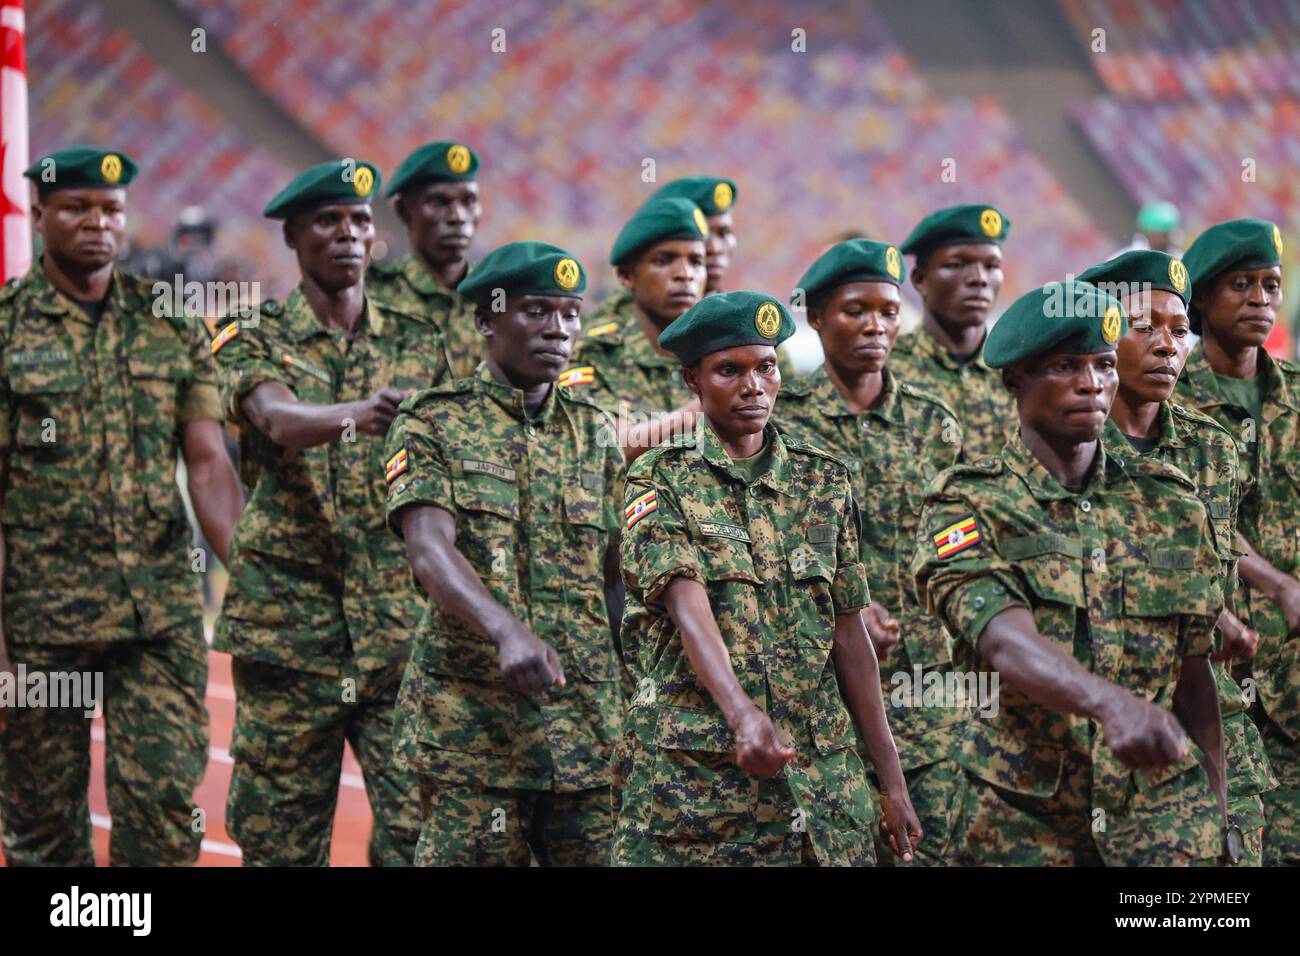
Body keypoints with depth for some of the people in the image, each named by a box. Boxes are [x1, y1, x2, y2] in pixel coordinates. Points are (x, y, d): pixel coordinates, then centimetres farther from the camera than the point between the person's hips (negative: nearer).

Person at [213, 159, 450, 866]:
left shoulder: (418, 346, 11)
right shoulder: (254, 341, 2)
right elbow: (276, 418, -21)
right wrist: (355, 415, -42)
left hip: (405, 628, 2)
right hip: (288, 623, -1)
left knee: (426, 830, -7)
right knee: (280, 838, 5)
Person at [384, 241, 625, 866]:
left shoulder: (596, 435, 14)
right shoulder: (432, 426, 0)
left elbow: (623, 577, 16)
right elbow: (428, 551, -16)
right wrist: (507, 630, -34)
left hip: (591, 725, 4)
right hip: (470, 719, -4)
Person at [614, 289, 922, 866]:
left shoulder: (824, 481, 10)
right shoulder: (659, 482, -2)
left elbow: (849, 631, 9)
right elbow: (687, 608, -17)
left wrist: (891, 778, 4)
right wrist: (743, 715, -34)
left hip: (821, 772, 3)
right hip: (691, 773, -3)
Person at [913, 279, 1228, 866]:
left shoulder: (1171, 506, 8)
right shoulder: (966, 508, -5)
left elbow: (1194, 677, 14)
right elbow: (1003, 641, -24)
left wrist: (1217, 816, 12)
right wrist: (1111, 702, -41)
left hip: (1163, 815, 2)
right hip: (1021, 820, -2)